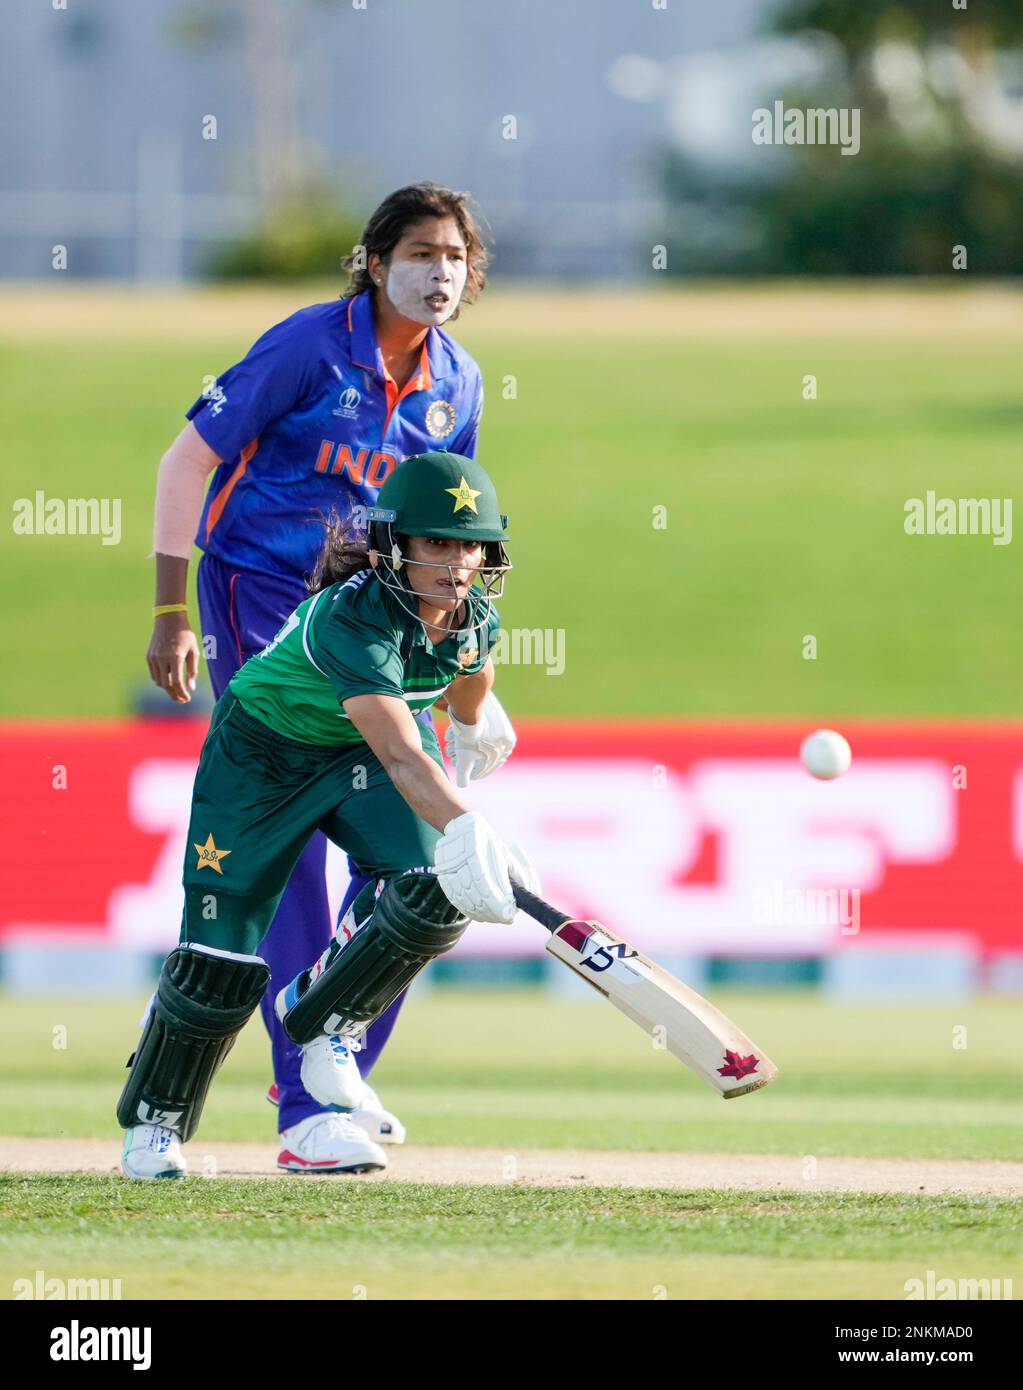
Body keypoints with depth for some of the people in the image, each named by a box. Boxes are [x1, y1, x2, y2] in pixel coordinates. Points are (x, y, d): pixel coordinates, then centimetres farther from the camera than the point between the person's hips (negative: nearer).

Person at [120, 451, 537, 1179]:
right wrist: (464, 829, -68)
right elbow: (400, 756, -53)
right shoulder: (352, 620, -40)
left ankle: (324, 1021, 7)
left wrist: (471, 729, 30)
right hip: (262, 752, -5)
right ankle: (154, 1120, 21)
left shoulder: (474, 615, -18)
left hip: (359, 754, 5)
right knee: (222, 957, -5)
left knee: (435, 892, -21)